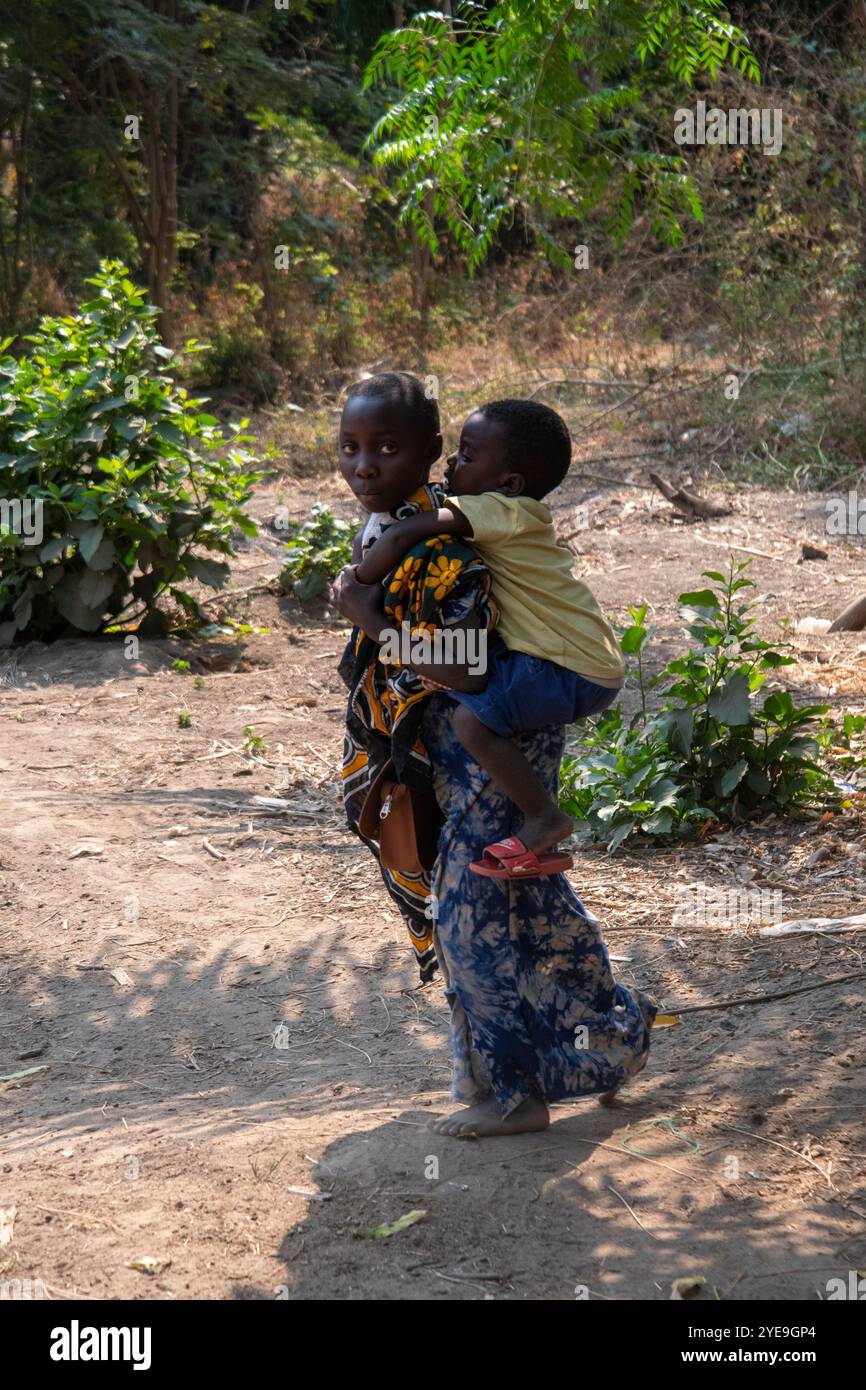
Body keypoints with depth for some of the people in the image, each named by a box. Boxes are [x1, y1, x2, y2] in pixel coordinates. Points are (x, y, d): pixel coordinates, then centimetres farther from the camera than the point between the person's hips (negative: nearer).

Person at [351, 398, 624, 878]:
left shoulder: (500, 510, -18)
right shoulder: (516, 516, 11)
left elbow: (402, 534, -27)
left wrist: (357, 584, -13)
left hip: (579, 674, -10)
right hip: (583, 658, 10)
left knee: (472, 719, -24)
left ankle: (544, 819, -9)